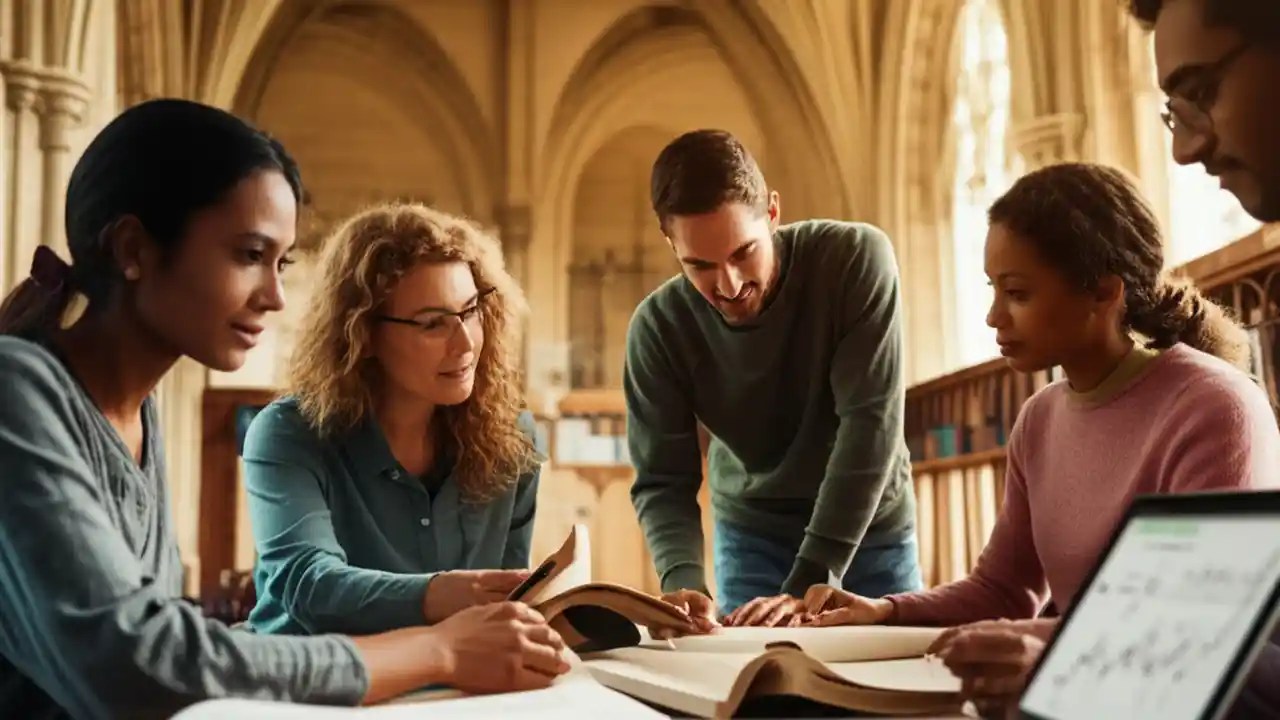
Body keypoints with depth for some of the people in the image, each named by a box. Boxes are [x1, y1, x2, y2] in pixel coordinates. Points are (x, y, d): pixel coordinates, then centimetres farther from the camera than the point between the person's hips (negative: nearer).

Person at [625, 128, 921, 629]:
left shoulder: (856, 259, -25)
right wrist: (683, 581, -38)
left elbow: (870, 422, -28)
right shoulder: (658, 327, -19)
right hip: (752, 536, 1)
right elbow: (662, 482, -16)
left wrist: (808, 582, -34)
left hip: (872, 531, 0)